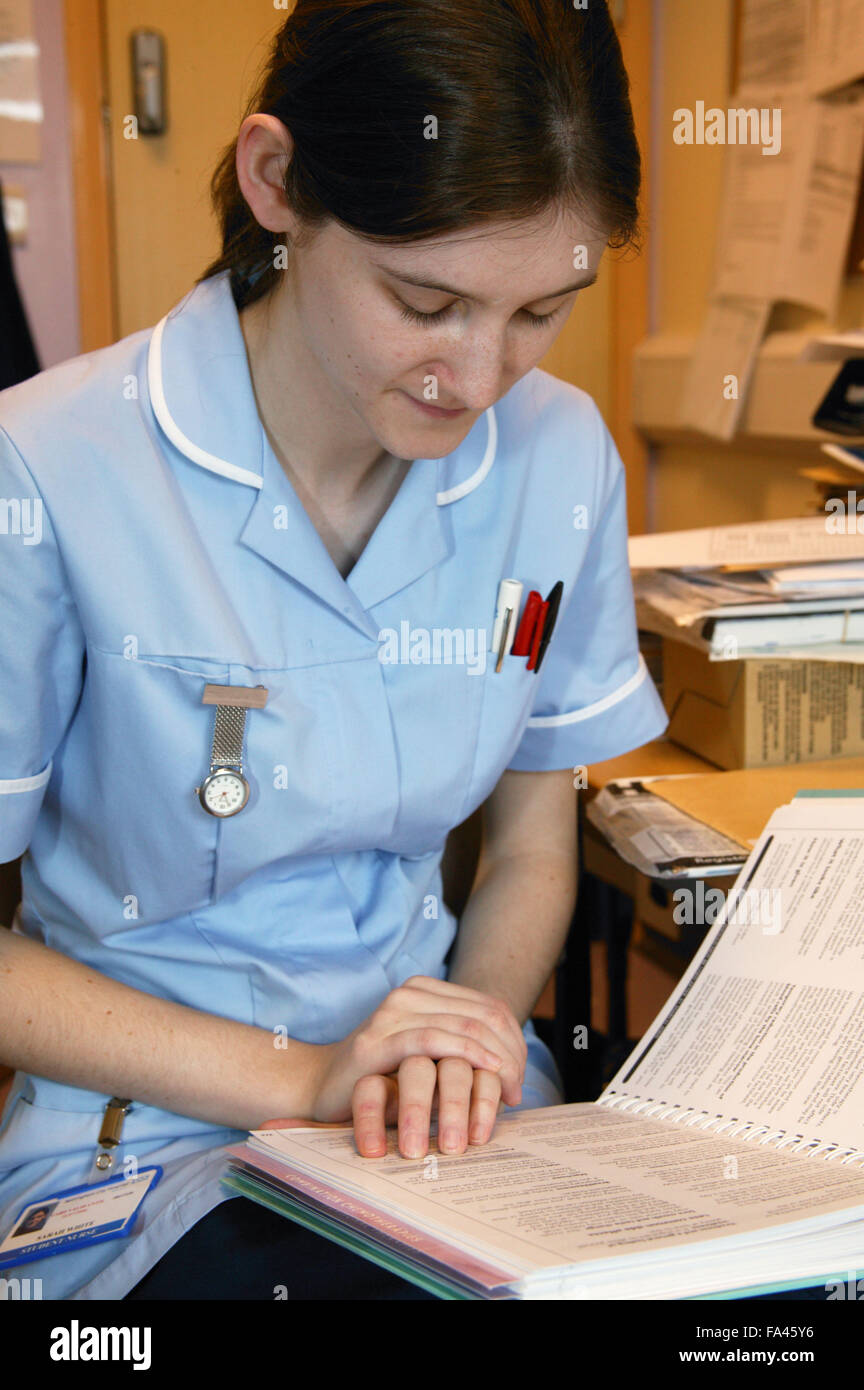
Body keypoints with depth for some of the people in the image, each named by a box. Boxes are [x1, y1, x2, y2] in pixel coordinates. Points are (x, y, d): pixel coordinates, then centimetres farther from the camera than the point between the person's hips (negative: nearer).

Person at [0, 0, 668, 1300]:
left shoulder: (559, 455, -1)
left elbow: (532, 846, 9)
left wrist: (474, 1025, -10)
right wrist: (292, 1080, -17)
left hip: (458, 1106, 5)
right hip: (154, 1131, -4)